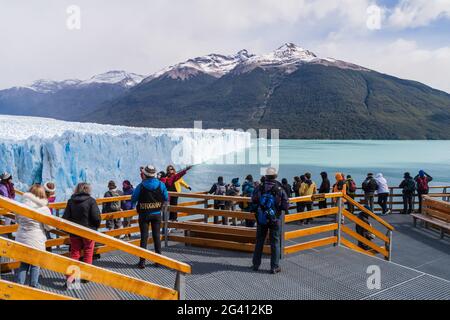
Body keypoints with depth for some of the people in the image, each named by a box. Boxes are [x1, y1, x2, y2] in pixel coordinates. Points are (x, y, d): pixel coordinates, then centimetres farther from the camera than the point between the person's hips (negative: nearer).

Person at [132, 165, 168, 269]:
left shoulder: (141, 186, -12)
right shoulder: (161, 185, -7)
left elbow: (133, 200, -3)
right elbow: (166, 199, 0)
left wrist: (136, 206, 17)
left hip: (144, 214, -2)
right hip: (157, 214, 2)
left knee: (144, 237, 6)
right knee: (157, 236, 10)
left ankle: (142, 261, 8)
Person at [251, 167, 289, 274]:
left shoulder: (259, 188, -8)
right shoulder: (280, 190, -13)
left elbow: (253, 202, 4)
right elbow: (286, 206, -10)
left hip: (261, 219, 2)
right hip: (275, 220, -2)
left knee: (259, 242, 15)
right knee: (275, 243, 9)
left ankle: (256, 265, 24)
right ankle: (274, 267, 13)